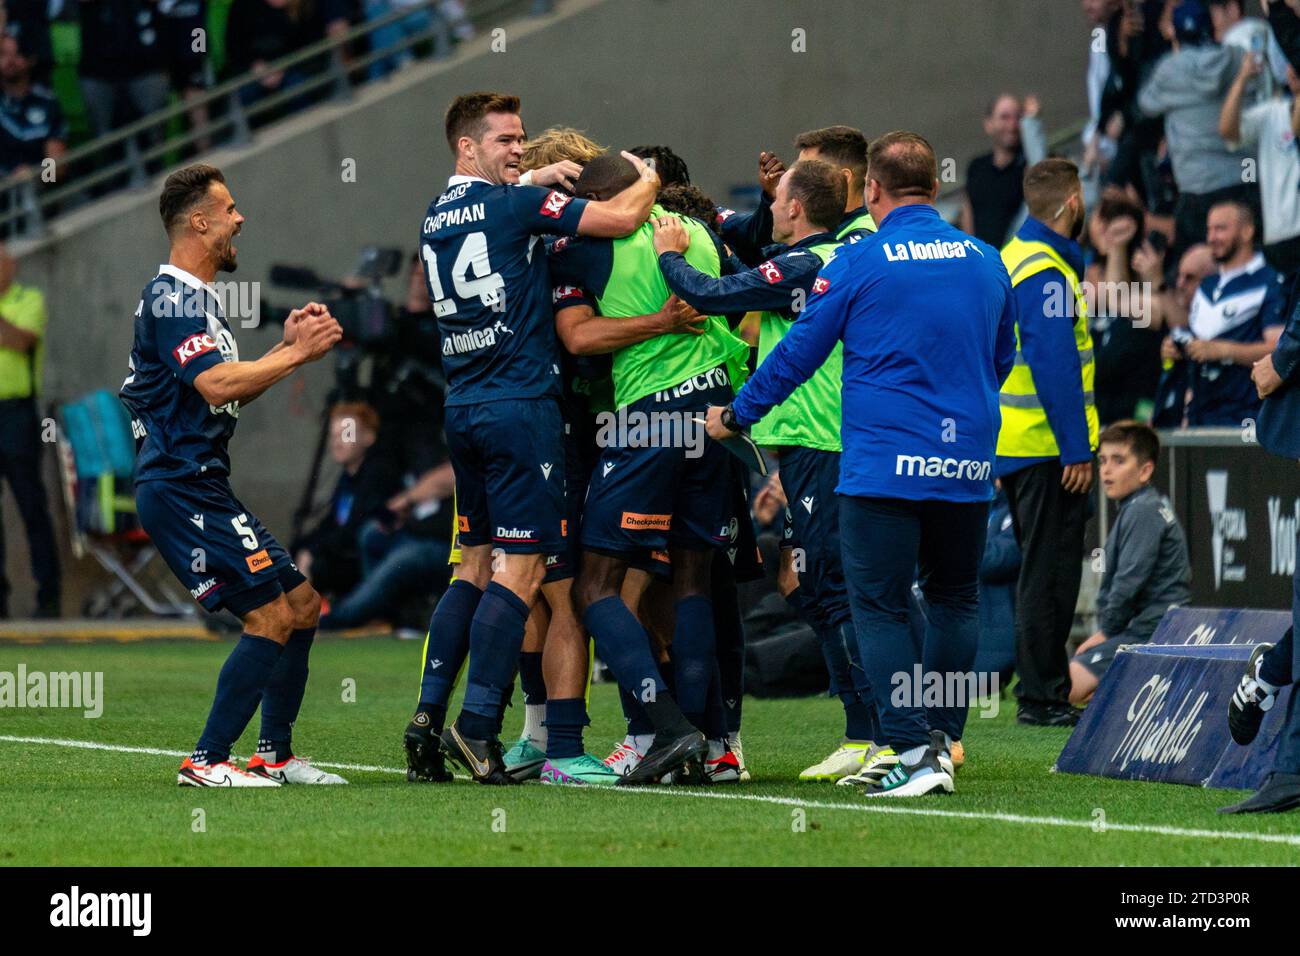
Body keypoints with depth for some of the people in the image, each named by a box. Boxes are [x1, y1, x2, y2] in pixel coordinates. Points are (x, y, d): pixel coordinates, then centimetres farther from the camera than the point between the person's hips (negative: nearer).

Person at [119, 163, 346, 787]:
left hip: (201, 489, 11)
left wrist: (288, 344, 12)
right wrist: (297, 354, -16)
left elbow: (230, 391, 23)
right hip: (182, 492, -11)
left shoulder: (196, 296, 20)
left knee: (303, 606, 12)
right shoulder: (172, 297, -14)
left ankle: (274, 756, 18)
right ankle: (207, 762, -11)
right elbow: (217, 385, -25)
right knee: (271, 617, -14)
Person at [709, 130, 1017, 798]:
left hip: (883, 465, -4)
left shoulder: (858, 262, -5)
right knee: (955, 600, 16)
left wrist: (736, 416, 16)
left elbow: (798, 353, 2)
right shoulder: (986, 261, 8)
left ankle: (913, 750, -10)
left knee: (879, 607, 0)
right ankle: (940, 739, 16)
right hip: (967, 466, 4)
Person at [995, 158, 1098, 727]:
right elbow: (1054, 365, -21)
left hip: (1013, 443, 10)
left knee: (1042, 568, 16)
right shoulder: (1046, 273, -16)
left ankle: (1040, 694, 20)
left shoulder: (1011, 259, 14)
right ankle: (1041, 697, -4)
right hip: (1047, 446, -10)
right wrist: (1076, 451, -21)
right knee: (1050, 571, -5)